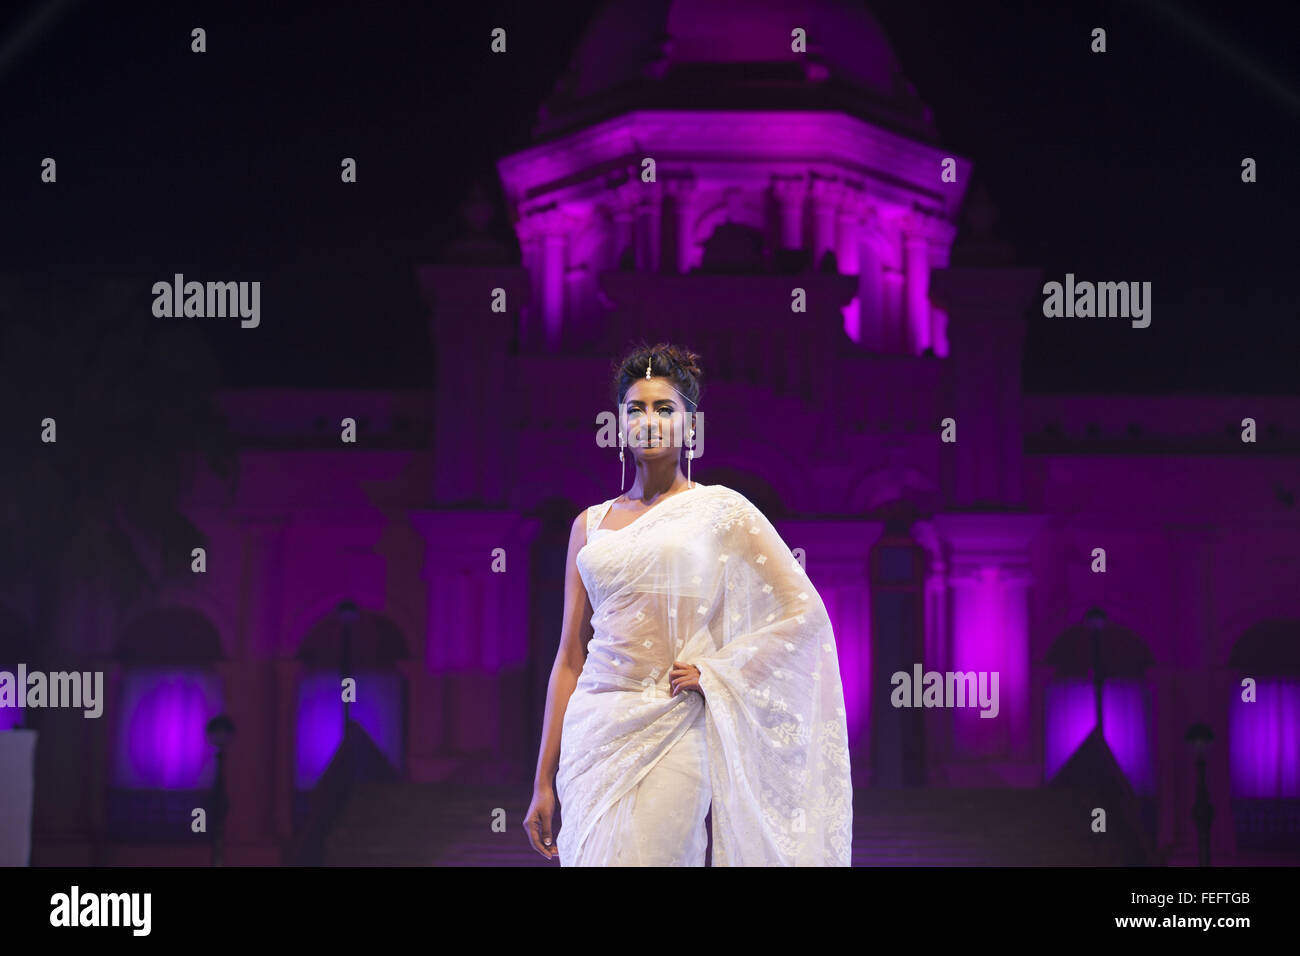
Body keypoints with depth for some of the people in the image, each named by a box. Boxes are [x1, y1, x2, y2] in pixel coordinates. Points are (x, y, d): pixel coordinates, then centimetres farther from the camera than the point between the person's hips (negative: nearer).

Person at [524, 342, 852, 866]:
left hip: (669, 738, -4)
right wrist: (544, 781, 10)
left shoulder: (720, 510, 3)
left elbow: (804, 612, -1)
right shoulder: (592, 524, 13)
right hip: (592, 735, 4)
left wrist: (714, 673, -7)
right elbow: (570, 657, 13)